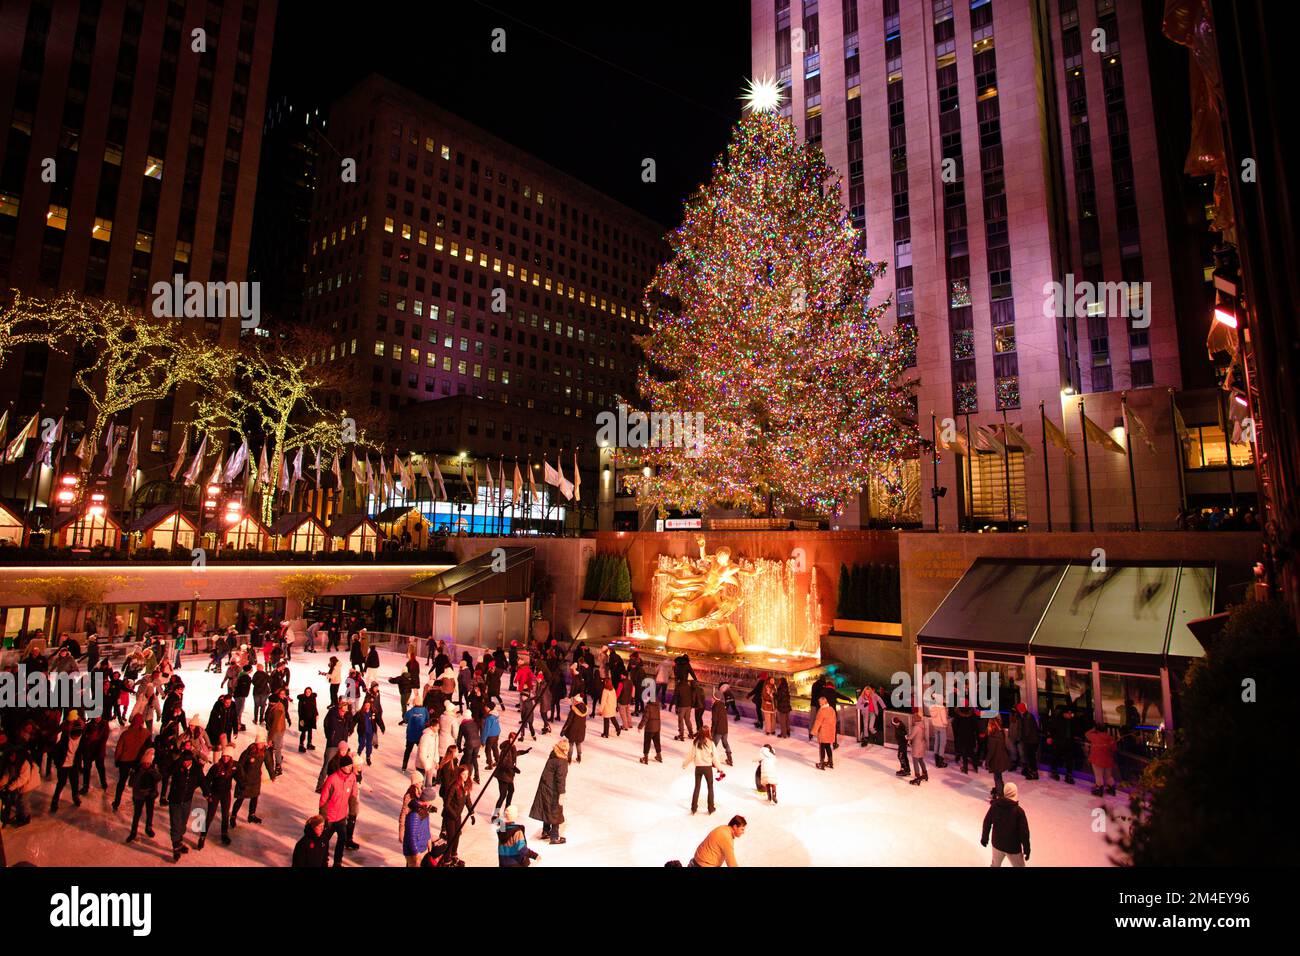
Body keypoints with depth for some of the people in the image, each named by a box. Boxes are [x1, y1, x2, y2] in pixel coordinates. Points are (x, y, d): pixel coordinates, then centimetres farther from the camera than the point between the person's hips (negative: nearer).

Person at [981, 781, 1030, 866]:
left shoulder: (995, 805, -11)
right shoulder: (1018, 811, -23)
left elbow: (987, 822, -1)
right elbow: (1024, 832, -18)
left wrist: (984, 837, 14)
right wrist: (1026, 849, -3)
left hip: (997, 844, 4)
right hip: (1013, 847, -4)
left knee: (995, 864, 25)